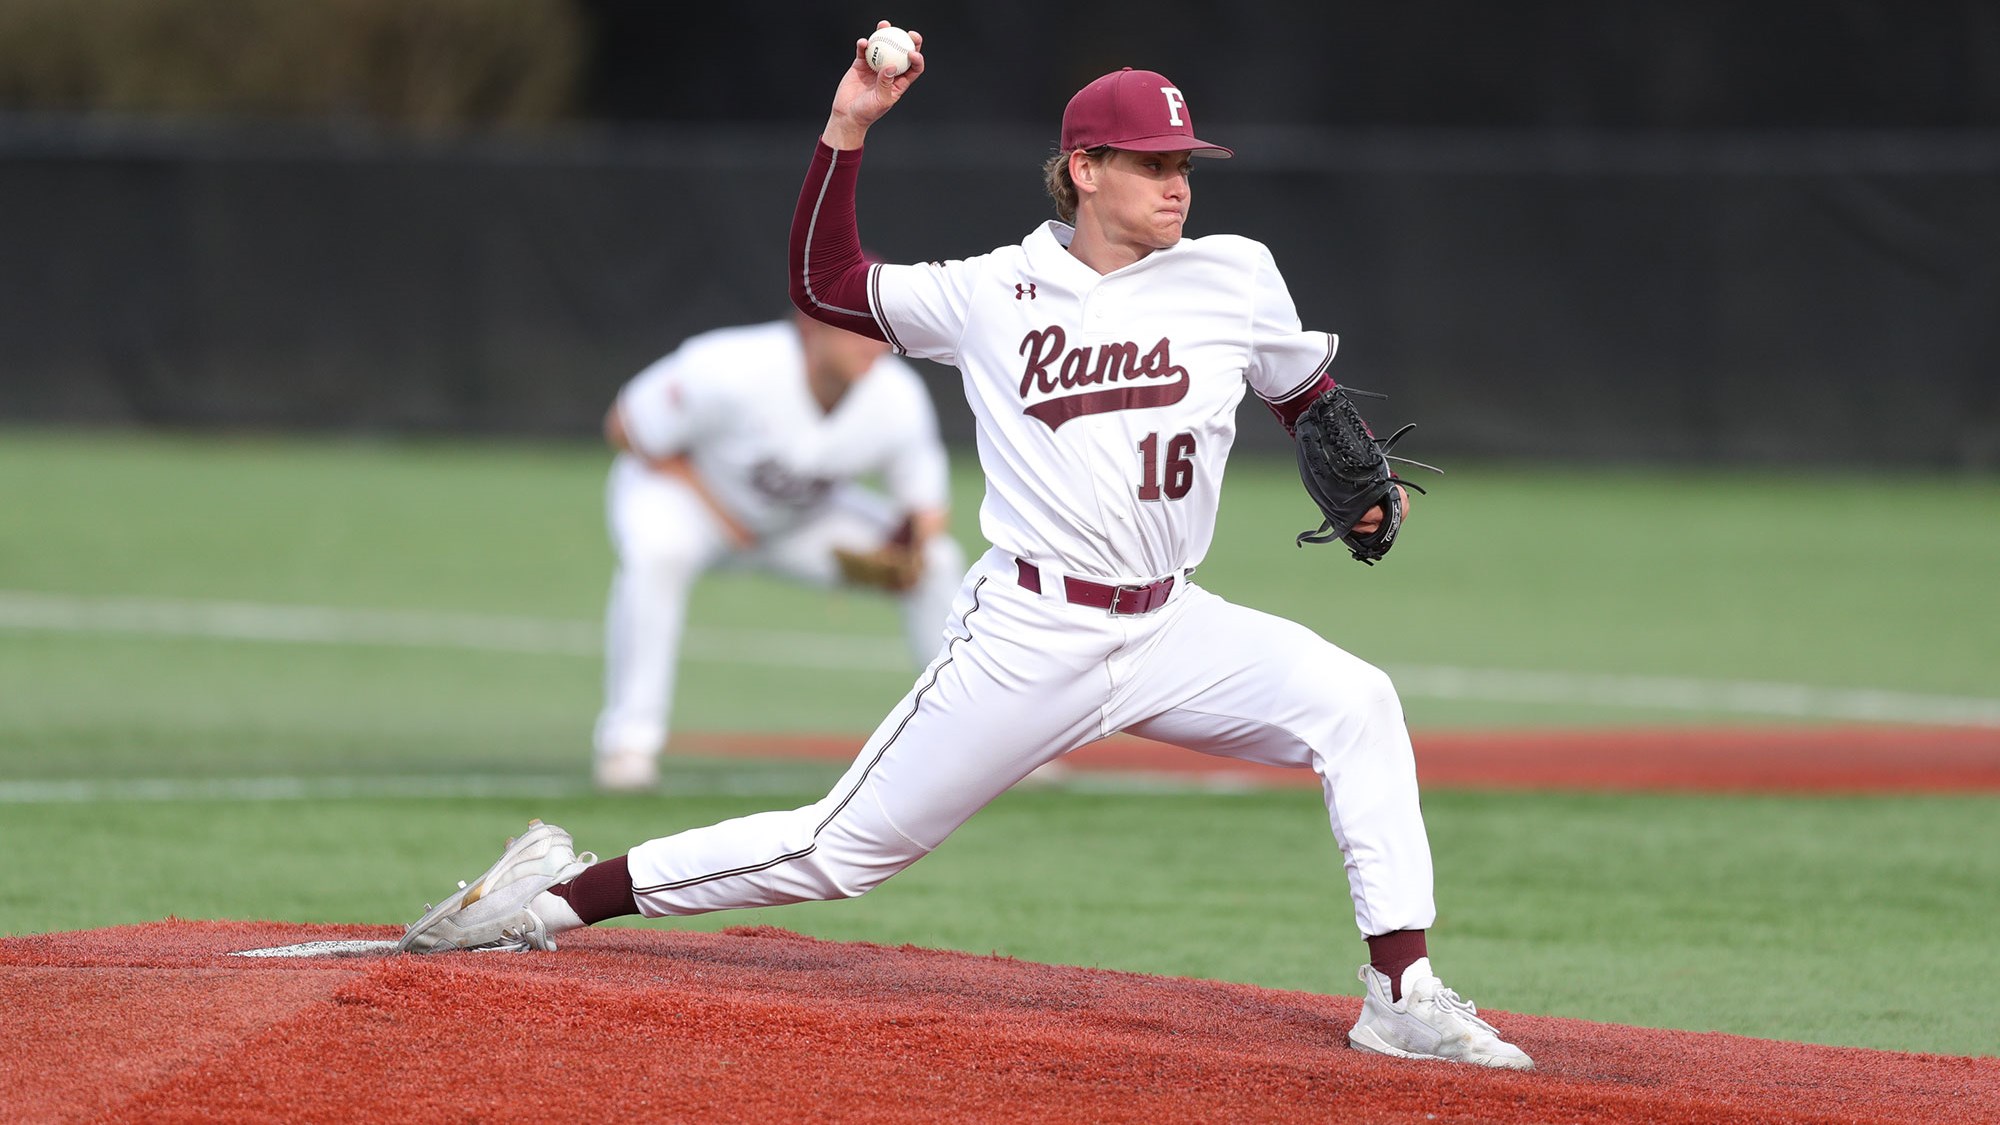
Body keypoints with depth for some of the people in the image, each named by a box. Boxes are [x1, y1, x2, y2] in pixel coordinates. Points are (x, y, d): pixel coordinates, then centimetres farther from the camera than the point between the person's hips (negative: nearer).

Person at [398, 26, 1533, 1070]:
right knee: (845, 847, -3)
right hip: (1026, 635, -3)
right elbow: (825, 285, 8)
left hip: (1172, 629, 3)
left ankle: (1404, 996, -17)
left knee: (1356, 703, -19)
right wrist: (848, 130, -1)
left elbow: (1307, 393, 19)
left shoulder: (1236, 276, 4)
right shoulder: (996, 293, 1)